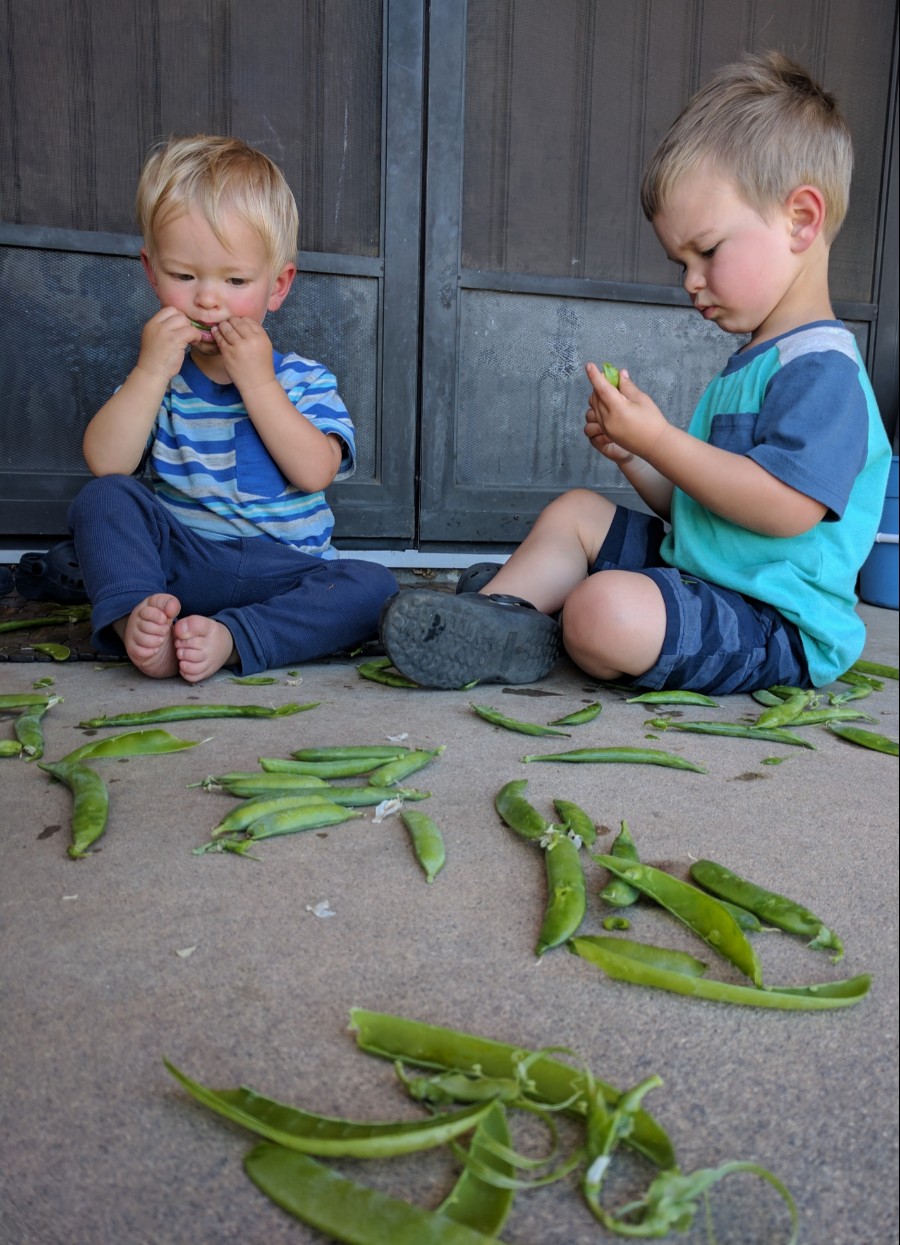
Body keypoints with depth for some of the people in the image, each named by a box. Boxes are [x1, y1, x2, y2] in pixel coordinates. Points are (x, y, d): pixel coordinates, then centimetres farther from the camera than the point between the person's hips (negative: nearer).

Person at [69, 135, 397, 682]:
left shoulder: (306, 380, 3)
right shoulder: (157, 375, 8)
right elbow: (106, 463, -8)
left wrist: (257, 380, -16)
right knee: (102, 497, -20)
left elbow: (315, 471, -15)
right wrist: (152, 371, -14)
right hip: (181, 566, 1)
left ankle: (229, 638, -37)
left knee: (373, 585, -26)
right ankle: (135, 616, -36)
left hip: (284, 572, 0)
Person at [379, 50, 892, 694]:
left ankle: (528, 640, -6)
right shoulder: (751, 361, 17)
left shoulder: (822, 367, -15)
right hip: (698, 564, 10)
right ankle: (498, 607, -1)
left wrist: (659, 440, -21)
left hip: (776, 622, -10)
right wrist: (632, 455, 1)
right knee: (574, 510, 15)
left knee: (605, 612, -35)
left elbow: (785, 508, -28)